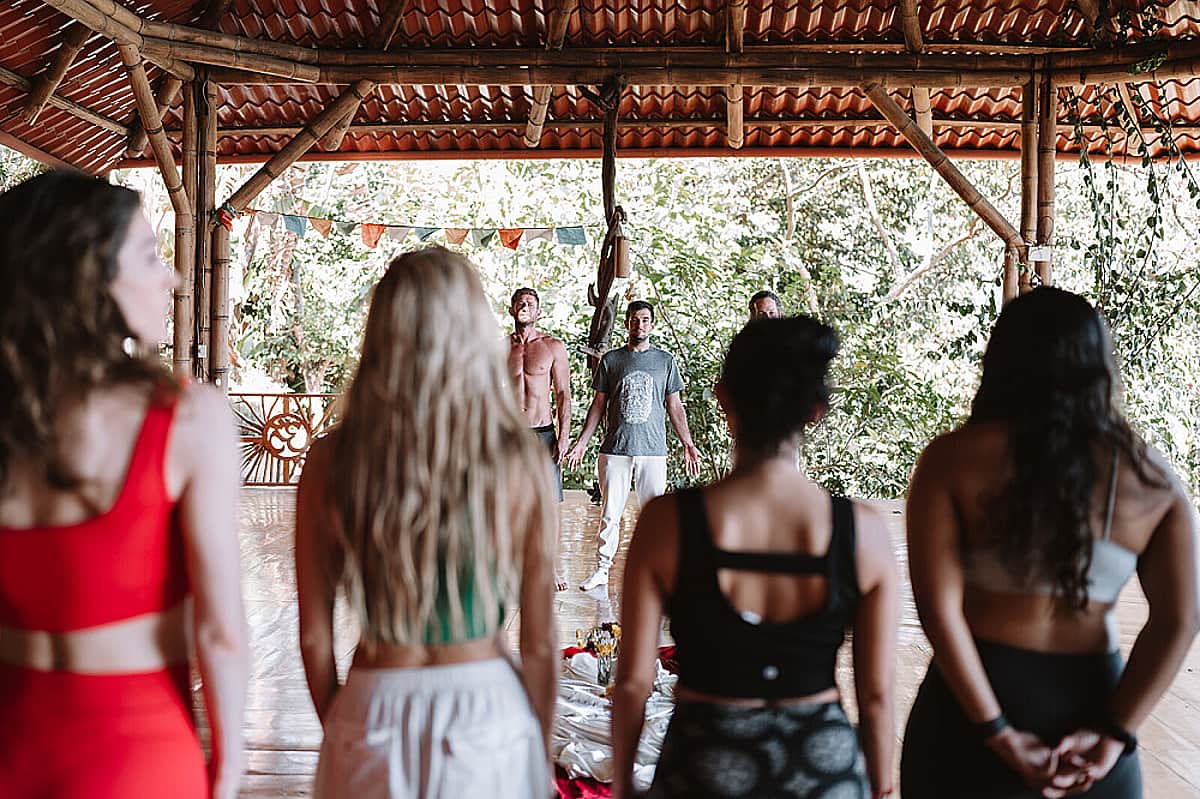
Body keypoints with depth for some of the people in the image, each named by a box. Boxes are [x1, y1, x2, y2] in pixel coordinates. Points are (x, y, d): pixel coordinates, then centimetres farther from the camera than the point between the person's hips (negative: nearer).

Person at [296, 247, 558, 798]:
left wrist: (337, 728, 15)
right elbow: (539, 643, -7)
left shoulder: (331, 461, -10)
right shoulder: (520, 464, -14)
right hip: (487, 708, -1)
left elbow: (314, 635, -3)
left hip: (371, 712, 1)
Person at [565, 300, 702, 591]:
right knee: (610, 513, 3)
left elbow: (674, 406, 11)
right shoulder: (611, 360, 8)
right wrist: (581, 443, 5)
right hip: (615, 449, 0)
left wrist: (688, 445, 4)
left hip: (653, 450, 0)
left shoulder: (665, 360, 9)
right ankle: (602, 569, 13)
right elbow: (598, 404, 11)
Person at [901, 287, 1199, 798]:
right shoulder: (1153, 478, -1)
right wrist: (1113, 734, -4)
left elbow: (938, 606, -16)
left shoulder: (953, 459, -10)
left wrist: (997, 733, -12)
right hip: (1092, 708, 2)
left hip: (970, 707, -2)